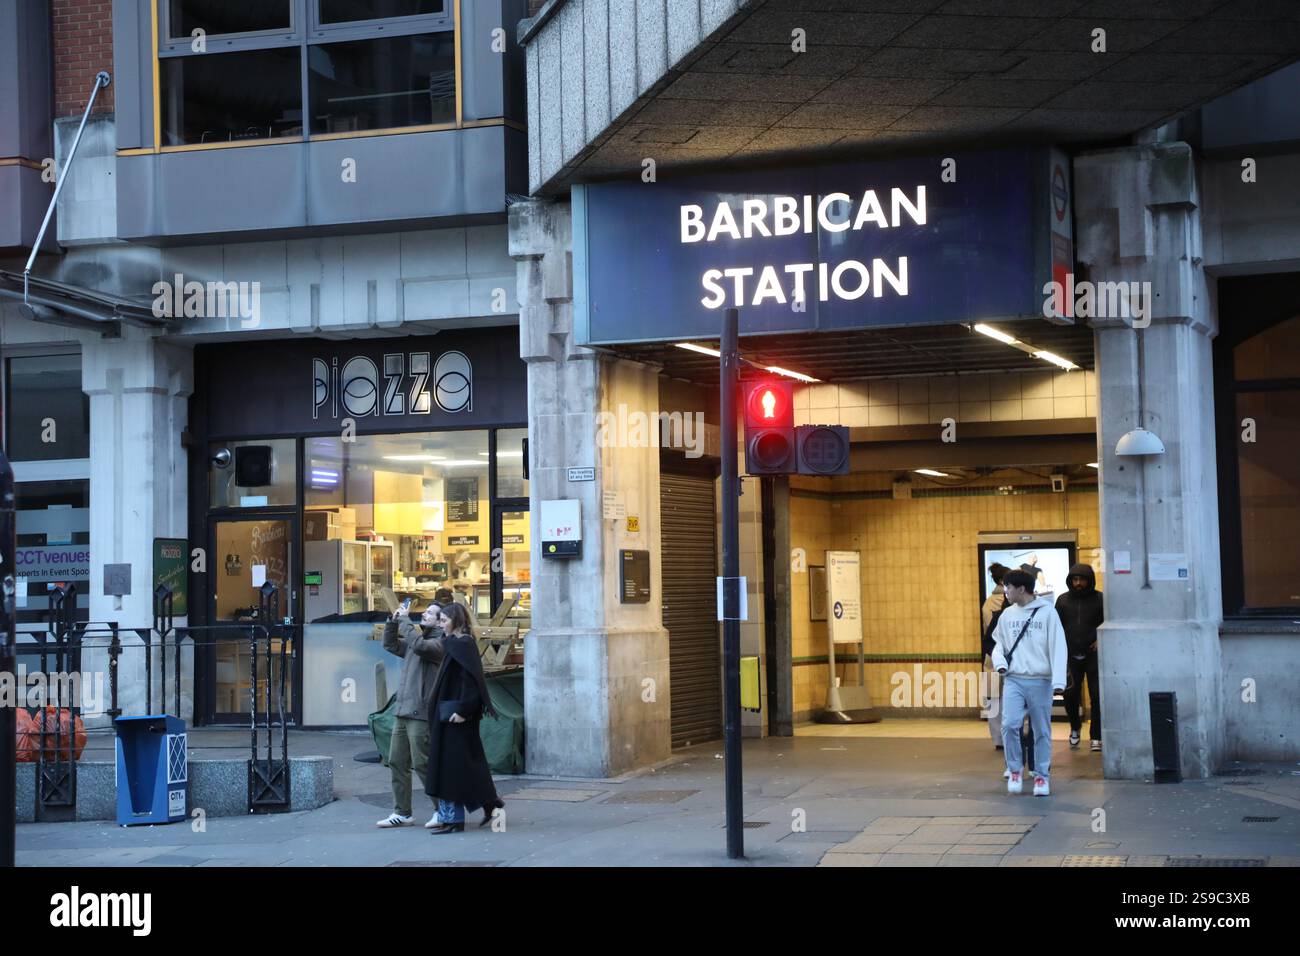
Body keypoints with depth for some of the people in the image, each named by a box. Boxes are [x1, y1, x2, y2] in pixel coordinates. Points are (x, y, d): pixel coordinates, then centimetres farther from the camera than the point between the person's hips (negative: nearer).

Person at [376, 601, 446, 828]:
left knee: (422, 764, -6)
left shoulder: (440, 642, -8)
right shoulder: (417, 638, 19)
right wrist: (393, 621, 11)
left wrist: (405, 621, -16)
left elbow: (419, 646, -26)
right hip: (404, 712, 9)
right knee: (397, 762, 9)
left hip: (421, 714, -9)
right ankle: (402, 812, 16)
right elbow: (390, 645, 26)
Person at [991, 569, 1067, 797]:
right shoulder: (1007, 615, 9)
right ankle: (1015, 769, 6)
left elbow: (1058, 646, -8)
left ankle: (1041, 775, 16)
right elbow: (999, 643, 19)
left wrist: (1058, 680, -16)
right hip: (1013, 680, 3)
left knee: (1042, 730, 5)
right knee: (1010, 724, -12)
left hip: (1040, 681, -3)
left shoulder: (1047, 612, -5)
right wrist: (1000, 662, -2)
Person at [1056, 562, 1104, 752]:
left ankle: (1096, 736, 7)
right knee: (1070, 694, 3)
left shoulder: (1099, 599, -1)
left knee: (1097, 696, -2)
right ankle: (1075, 727, 30)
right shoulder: (1063, 600, 7)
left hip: (1093, 655, -2)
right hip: (1070, 656, 2)